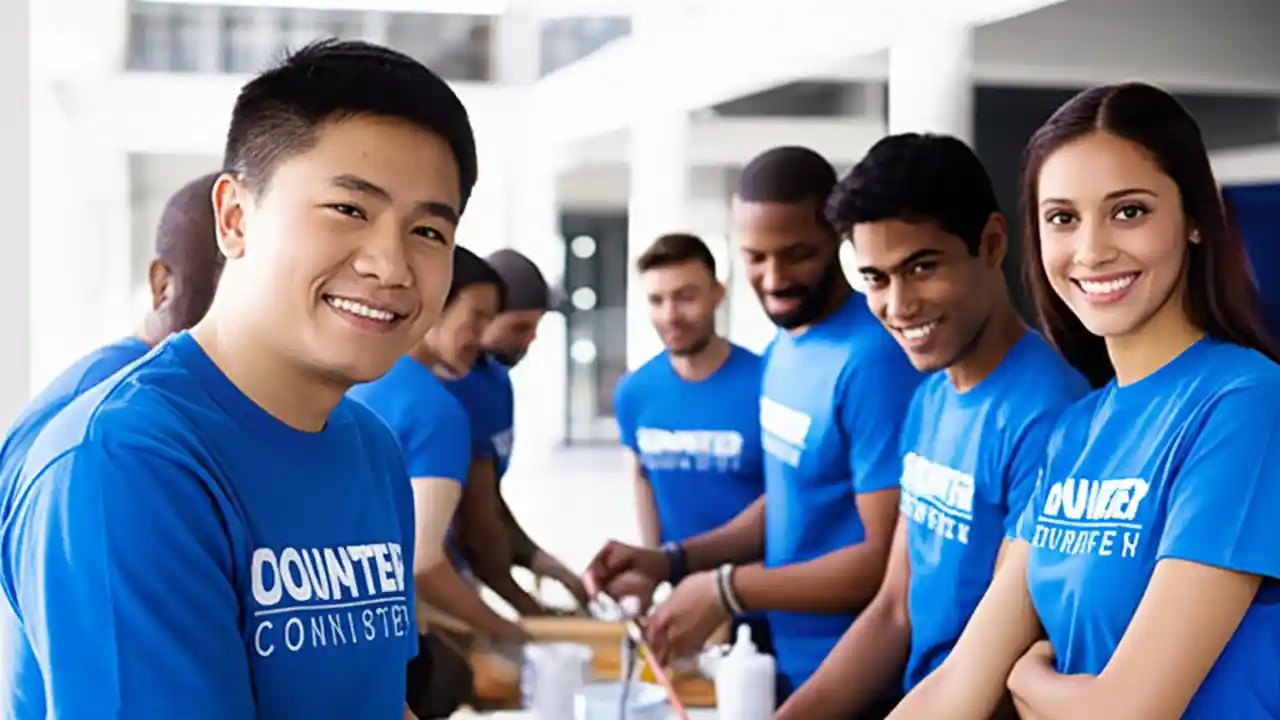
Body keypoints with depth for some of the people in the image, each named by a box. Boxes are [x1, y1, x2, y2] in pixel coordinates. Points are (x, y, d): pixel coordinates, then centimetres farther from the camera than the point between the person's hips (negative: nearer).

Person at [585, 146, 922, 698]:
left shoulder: (873, 358, -22)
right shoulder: (783, 349, 5)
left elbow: (888, 560, -23)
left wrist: (727, 590, -18)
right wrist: (673, 561, 3)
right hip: (787, 664, 8)